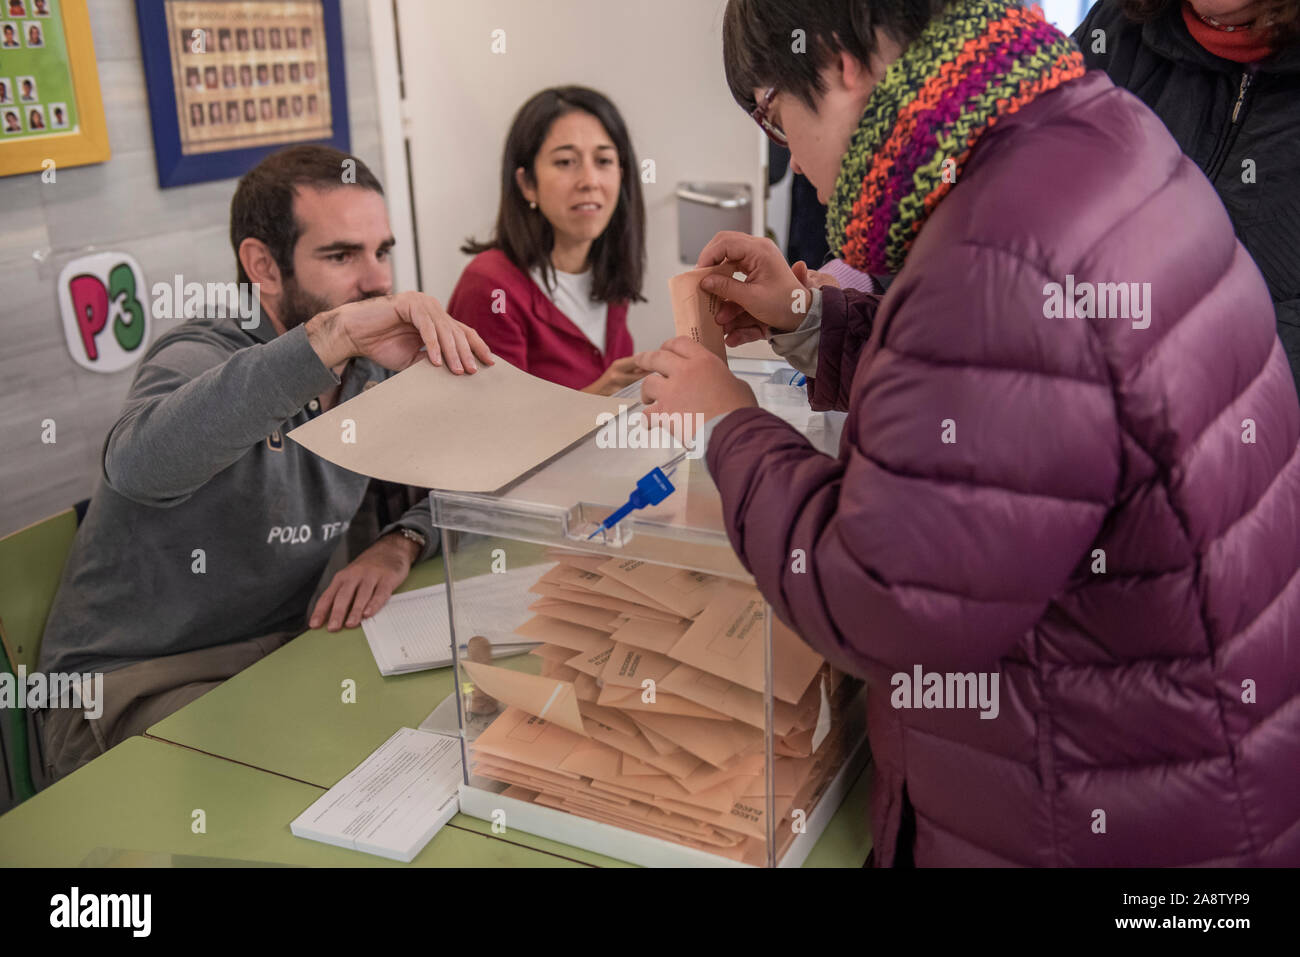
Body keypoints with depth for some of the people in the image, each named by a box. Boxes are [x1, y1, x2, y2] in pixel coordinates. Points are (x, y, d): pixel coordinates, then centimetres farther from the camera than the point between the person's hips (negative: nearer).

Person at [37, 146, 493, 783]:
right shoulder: (205, 356, -19)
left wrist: (399, 545, -14)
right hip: (135, 683, -6)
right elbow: (141, 464, -43)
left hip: (279, 651, 7)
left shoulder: (371, 370, 1)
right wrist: (333, 335, -49)